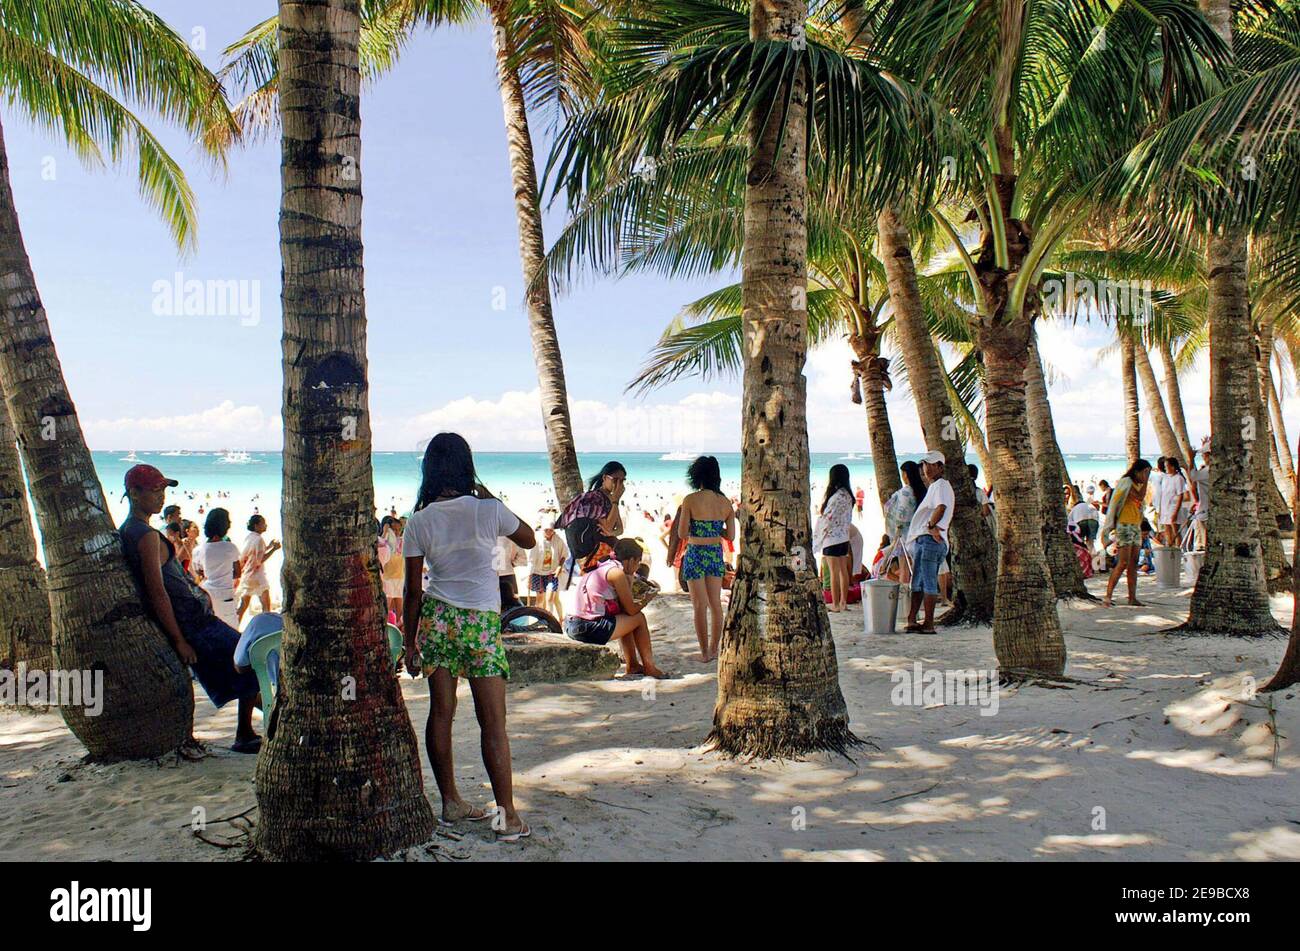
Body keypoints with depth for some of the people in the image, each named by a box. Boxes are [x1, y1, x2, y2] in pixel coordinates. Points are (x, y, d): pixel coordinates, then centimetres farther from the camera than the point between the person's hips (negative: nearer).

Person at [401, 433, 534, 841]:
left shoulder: (419, 521, -3)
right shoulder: (488, 511, -9)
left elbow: (412, 590, 0)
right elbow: (529, 539, 10)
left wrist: (409, 642, 9)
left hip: (435, 618, 3)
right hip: (481, 622, -3)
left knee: (441, 712, 12)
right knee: (493, 721, 0)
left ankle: (451, 802, 23)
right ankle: (507, 815, 2)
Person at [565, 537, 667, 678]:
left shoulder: (601, 567, 18)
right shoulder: (617, 572, -9)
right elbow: (631, 610, -5)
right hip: (590, 628, -9)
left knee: (626, 619, 28)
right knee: (639, 618, 5)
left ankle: (633, 665, 29)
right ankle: (649, 667, 15)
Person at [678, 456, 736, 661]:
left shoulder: (690, 500, -13)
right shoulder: (725, 502, 0)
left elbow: (683, 533, -11)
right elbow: (731, 536, 2)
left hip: (695, 555, -4)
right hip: (716, 555, 4)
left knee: (700, 605, 3)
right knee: (716, 603, 14)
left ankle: (704, 652, 6)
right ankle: (714, 649, 22)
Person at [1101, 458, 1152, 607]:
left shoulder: (1137, 485, 18)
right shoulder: (1126, 482, -8)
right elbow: (1140, 497, -20)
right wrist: (1145, 480, -13)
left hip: (1136, 527, 9)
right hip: (1124, 526, -9)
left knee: (1133, 564, 6)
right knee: (1123, 563, -15)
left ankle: (1132, 597, 7)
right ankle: (1108, 596, -13)